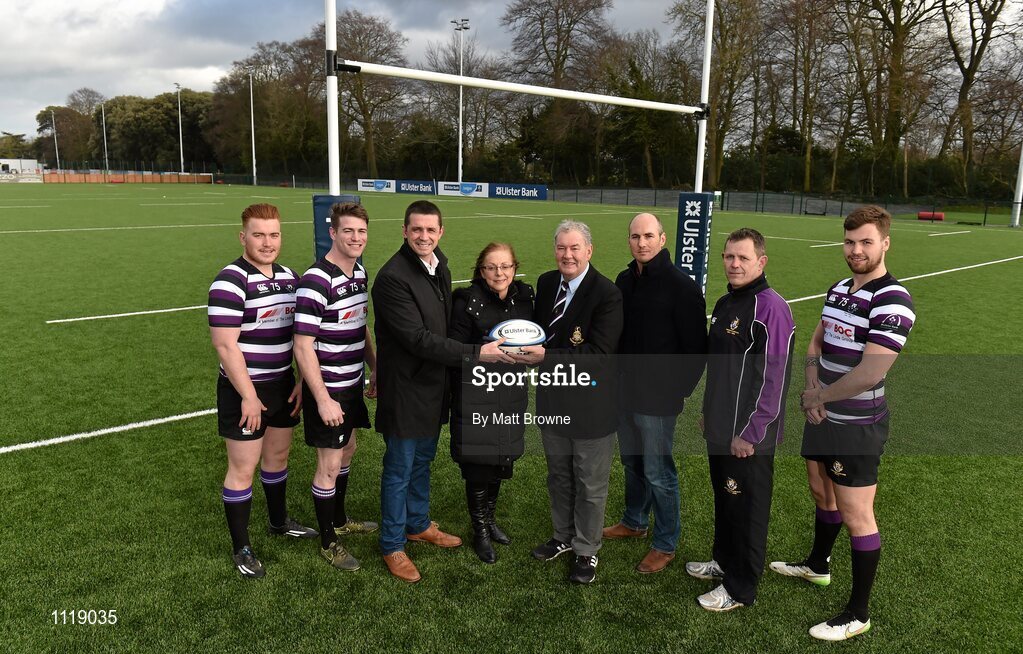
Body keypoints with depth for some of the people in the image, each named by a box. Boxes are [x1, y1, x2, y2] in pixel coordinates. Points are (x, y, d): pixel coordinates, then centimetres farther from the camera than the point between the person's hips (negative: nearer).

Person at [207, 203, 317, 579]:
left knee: (278, 456, 22)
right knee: (243, 468, 3)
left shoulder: (289, 277, 7)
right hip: (246, 391, -7)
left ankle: (279, 522, 42)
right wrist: (248, 396, -19)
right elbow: (225, 345, -20)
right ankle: (241, 548, 19)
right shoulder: (230, 282, -17)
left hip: (283, 386, 7)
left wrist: (302, 380, 9)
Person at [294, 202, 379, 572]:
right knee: (329, 465, 4)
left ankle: (339, 521, 41)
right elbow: (303, 347, -23)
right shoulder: (316, 281, -23)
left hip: (352, 383, 9)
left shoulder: (360, 273, 4)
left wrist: (376, 368, 16)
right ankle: (328, 542, 22)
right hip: (327, 389, -8)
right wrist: (323, 400, -23)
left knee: (347, 451, 21)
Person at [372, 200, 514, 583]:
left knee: (422, 460, 23)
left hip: (433, 385, 8)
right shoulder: (392, 278, -22)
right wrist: (476, 354, -26)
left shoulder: (439, 266, 5)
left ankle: (418, 525, 42)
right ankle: (392, 545, 24)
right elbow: (418, 338, -26)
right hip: (405, 389, -8)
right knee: (400, 469, 6)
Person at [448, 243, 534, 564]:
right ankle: (480, 532, 25)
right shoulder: (466, 300, -11)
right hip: (476, 395, -5)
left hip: (511, 393, 5)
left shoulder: (524, 296, 4)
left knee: (501, 460, 17)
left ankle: (489, 518, 40)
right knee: (478, 464, 4)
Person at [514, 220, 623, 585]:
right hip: (553, 399, 6)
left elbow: (599, 352, -25)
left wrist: (546, 356, -29)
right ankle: (564, 537, 44)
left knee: (590, 483, 11)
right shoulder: (546, 283, 1)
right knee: (558, 476, 23)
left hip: (590, 405, -6)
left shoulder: (607, 294, -20)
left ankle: (586, 551, 31)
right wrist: (527, 344, -8)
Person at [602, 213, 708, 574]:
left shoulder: (681, 286, -14)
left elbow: (696, 347, -13)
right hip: (625, 393, 7)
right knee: (632, 462, 21)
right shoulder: (624, 280, 6)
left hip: (657, 399, -7)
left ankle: (666, 544, 20)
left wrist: (678, 390, -12)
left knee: (658, 473, 3)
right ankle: (635, 522, 41)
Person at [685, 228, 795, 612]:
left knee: (747, 508, 5)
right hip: (719, 429, 8)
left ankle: (741, 588, 19)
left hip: (748, 436, -8)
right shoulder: (724, 304, 11)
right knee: (724, 499, 21)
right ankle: (724, 561, 39)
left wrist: (750, 433, -19)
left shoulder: (770, 307, -18)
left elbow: (774, 377, -21)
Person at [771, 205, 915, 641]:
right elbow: (817, 342, 13)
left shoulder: (891, 300, -20)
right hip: (823, 416, 8)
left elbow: (870, 372, -26)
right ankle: (817, 565, 47)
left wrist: (819, 396, -13)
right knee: (822, 493, 24)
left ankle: (858, 614, 16)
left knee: (856, 516, 1)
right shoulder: (838, 289, 7)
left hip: (858, 426, -8)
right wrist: (811, 386, -6)